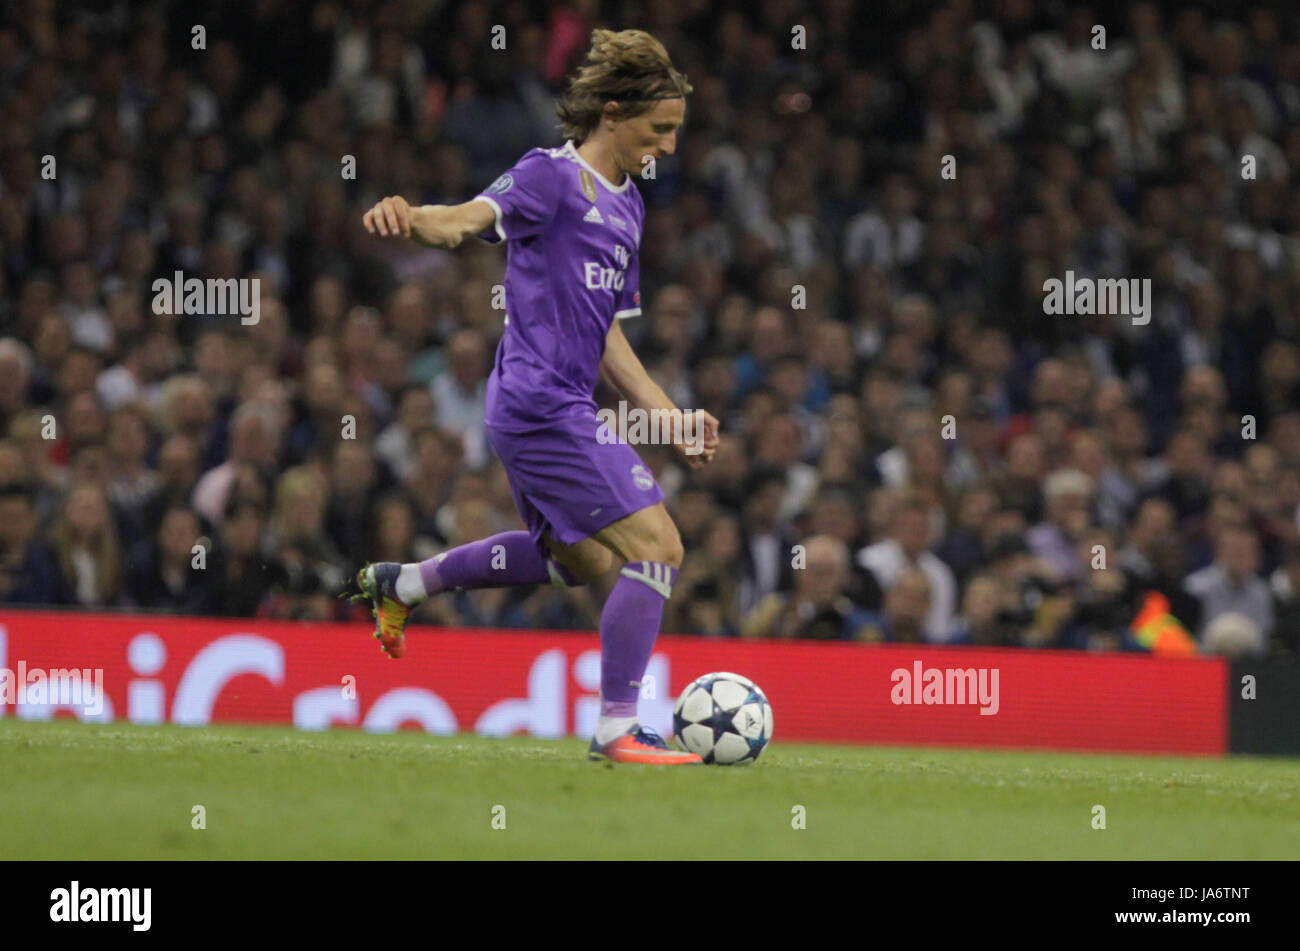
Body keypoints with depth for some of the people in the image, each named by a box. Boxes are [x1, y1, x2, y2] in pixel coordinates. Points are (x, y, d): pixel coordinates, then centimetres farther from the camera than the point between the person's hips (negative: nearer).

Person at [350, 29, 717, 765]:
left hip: (560, 411, 10)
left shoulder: (626, 204, 18)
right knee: (657, 547, -13)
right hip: (544, 405, -10)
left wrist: (671, 417, 18)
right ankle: (619, 727, -10)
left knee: (580, 559, 28)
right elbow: (473, 217, -25)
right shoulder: (553, 176, -7)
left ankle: (401, 584, 38)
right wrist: (410, 220, -47)